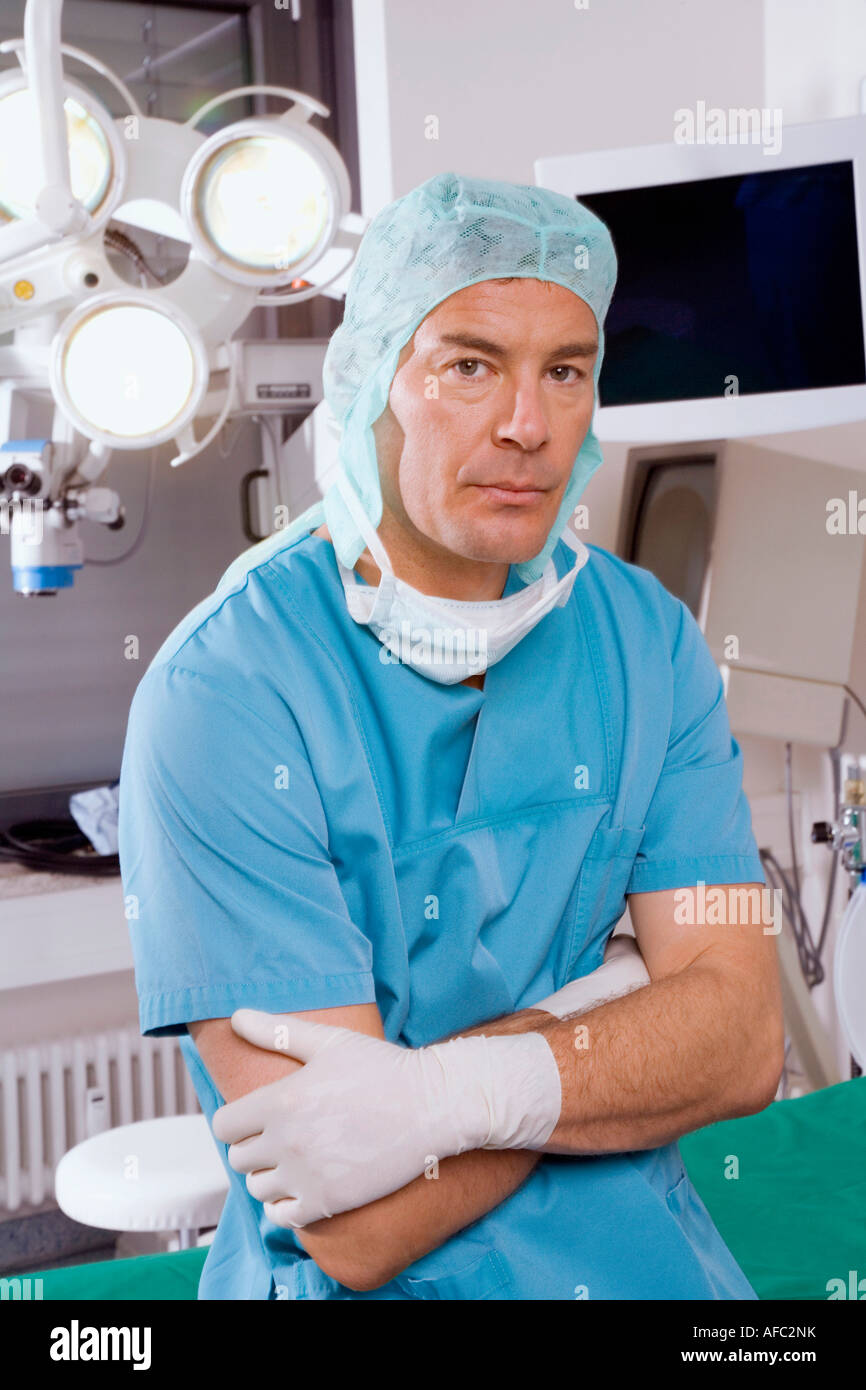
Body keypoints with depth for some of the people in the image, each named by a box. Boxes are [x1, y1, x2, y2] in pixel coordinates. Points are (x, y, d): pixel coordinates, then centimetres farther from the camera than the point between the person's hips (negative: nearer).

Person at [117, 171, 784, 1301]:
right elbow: (356, 1230, -18)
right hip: (381, 1289, -3)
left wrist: (454, 1092, -21)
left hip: (652, 1250, 4)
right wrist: (622, 1005, -10)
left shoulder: (649, 640, 0)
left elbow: (744, 1045, -6)